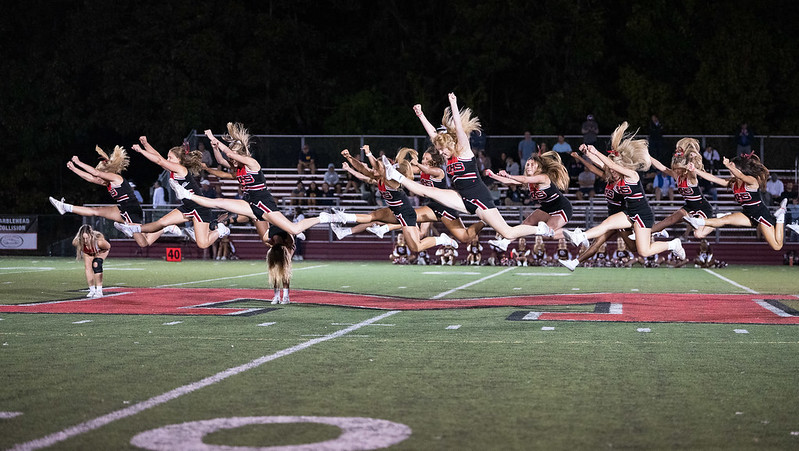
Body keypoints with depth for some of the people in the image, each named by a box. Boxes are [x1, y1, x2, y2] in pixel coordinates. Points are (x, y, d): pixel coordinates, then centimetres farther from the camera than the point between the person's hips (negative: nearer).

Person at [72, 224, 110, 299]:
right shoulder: (76, 242, -38)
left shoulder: (99, 241, -46)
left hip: (101, 251, -3)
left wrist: (98, 253, -22)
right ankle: (92, 290, 8)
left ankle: (99, 291, -19)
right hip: (87, 253, 3)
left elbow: (108, 246, -24)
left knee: (96, 264, -23)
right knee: (87, 267, -9)